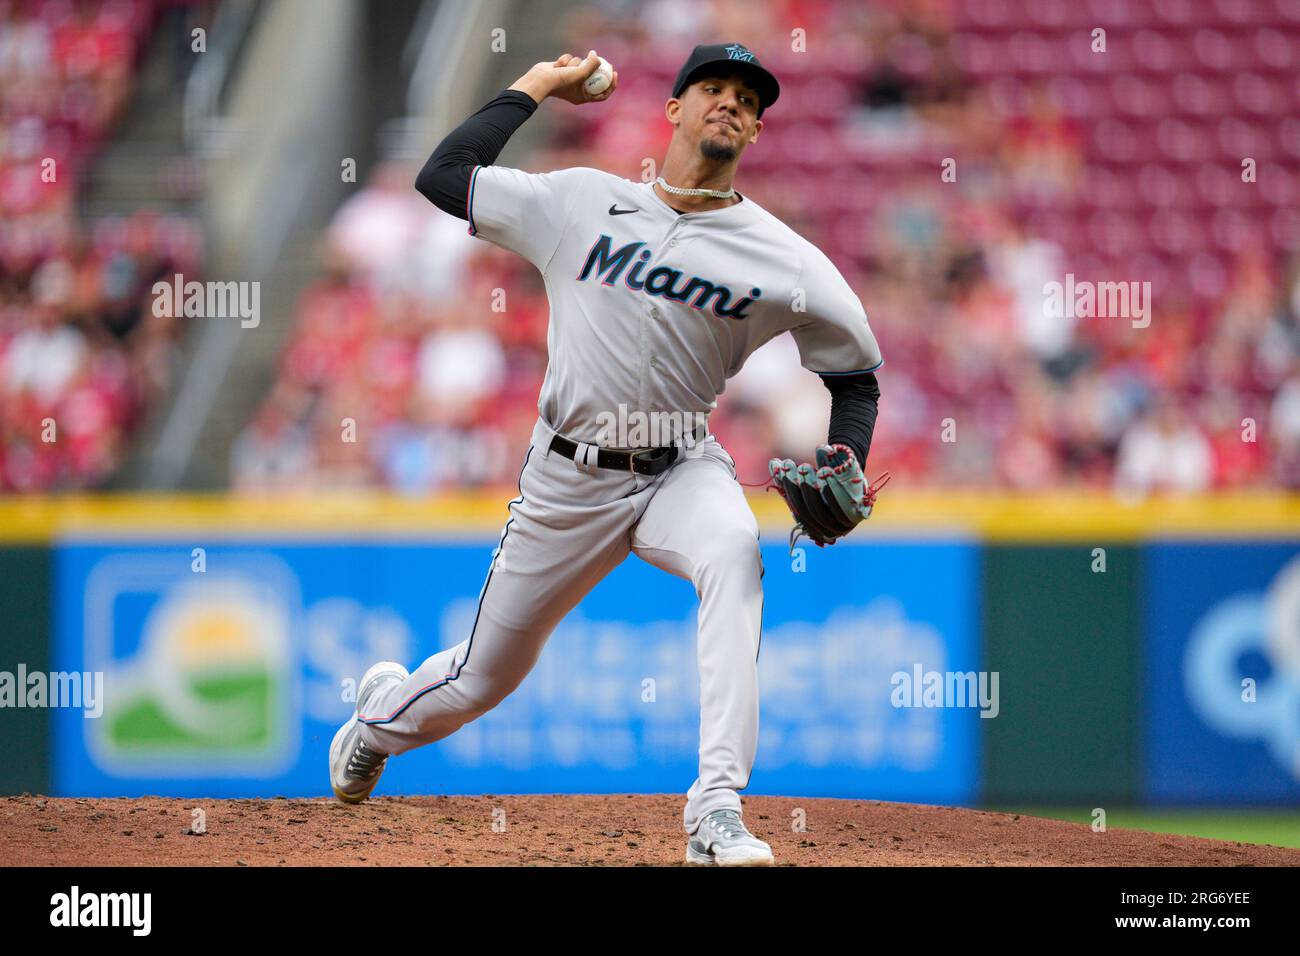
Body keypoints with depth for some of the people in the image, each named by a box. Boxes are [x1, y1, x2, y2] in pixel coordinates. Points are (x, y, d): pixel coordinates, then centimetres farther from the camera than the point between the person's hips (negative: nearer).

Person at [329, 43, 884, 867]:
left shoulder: (785, 260, -4)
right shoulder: (580, 203, -2)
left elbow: (857, 373, 6)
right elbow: (442, 176, 1)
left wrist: (844, 462, -12)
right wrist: (533, 89, 5)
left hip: (681, 472, -1)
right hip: (569, 480, 1)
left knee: (733, 552, -37)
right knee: (482, 680, 11)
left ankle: (717, 810, -42)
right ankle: (384, 711, 50)